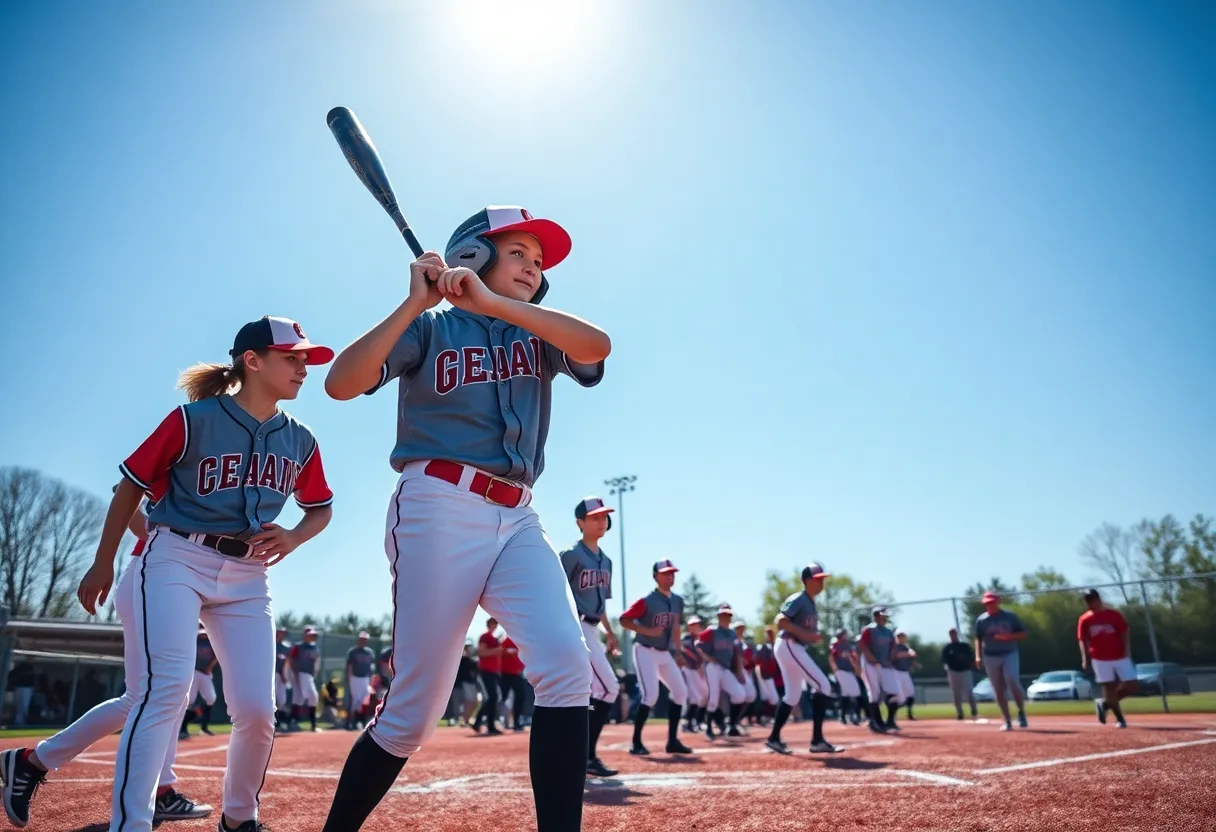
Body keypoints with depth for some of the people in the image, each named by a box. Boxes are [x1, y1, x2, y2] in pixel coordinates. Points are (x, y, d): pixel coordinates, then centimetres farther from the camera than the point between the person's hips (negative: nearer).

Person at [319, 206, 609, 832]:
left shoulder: (538, 337, 17)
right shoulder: (429, 328, 7)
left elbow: (598, 346, -7)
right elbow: (341, 384, -9)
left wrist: (492, 303, -14)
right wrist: (415, 303, -12)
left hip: (517, 521, 4)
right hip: (439, 508, -4)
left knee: (566, 665, -19)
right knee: (415, 709, -2)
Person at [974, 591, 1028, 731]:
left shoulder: (1010, 616, 0)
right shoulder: (981, 620, 5)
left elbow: (1023, 635, 0)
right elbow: (978, 639, 7)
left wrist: (1007, 636, -16)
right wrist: (978, 656, -6)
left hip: (1009, 654, -2)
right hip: (990, 657, 2)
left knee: (1012, 680, -23)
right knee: (999, 691, 2)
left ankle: (1021, 712, 0)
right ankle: (1007, 721, 10)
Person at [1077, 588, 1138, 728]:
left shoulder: (1114, 615, -3)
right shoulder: (1084, 620, 0)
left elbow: (1125, 633, 0)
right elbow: (1083, 640, 2)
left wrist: (1127, 651, -12)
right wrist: (1085, 658, -7)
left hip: (1120, 657, 1)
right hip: (1100, 659, 0)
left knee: (1133, 685, -4)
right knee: (1109, 688, -2)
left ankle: (1105, 703, 15)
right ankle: (1120, 719, 11)